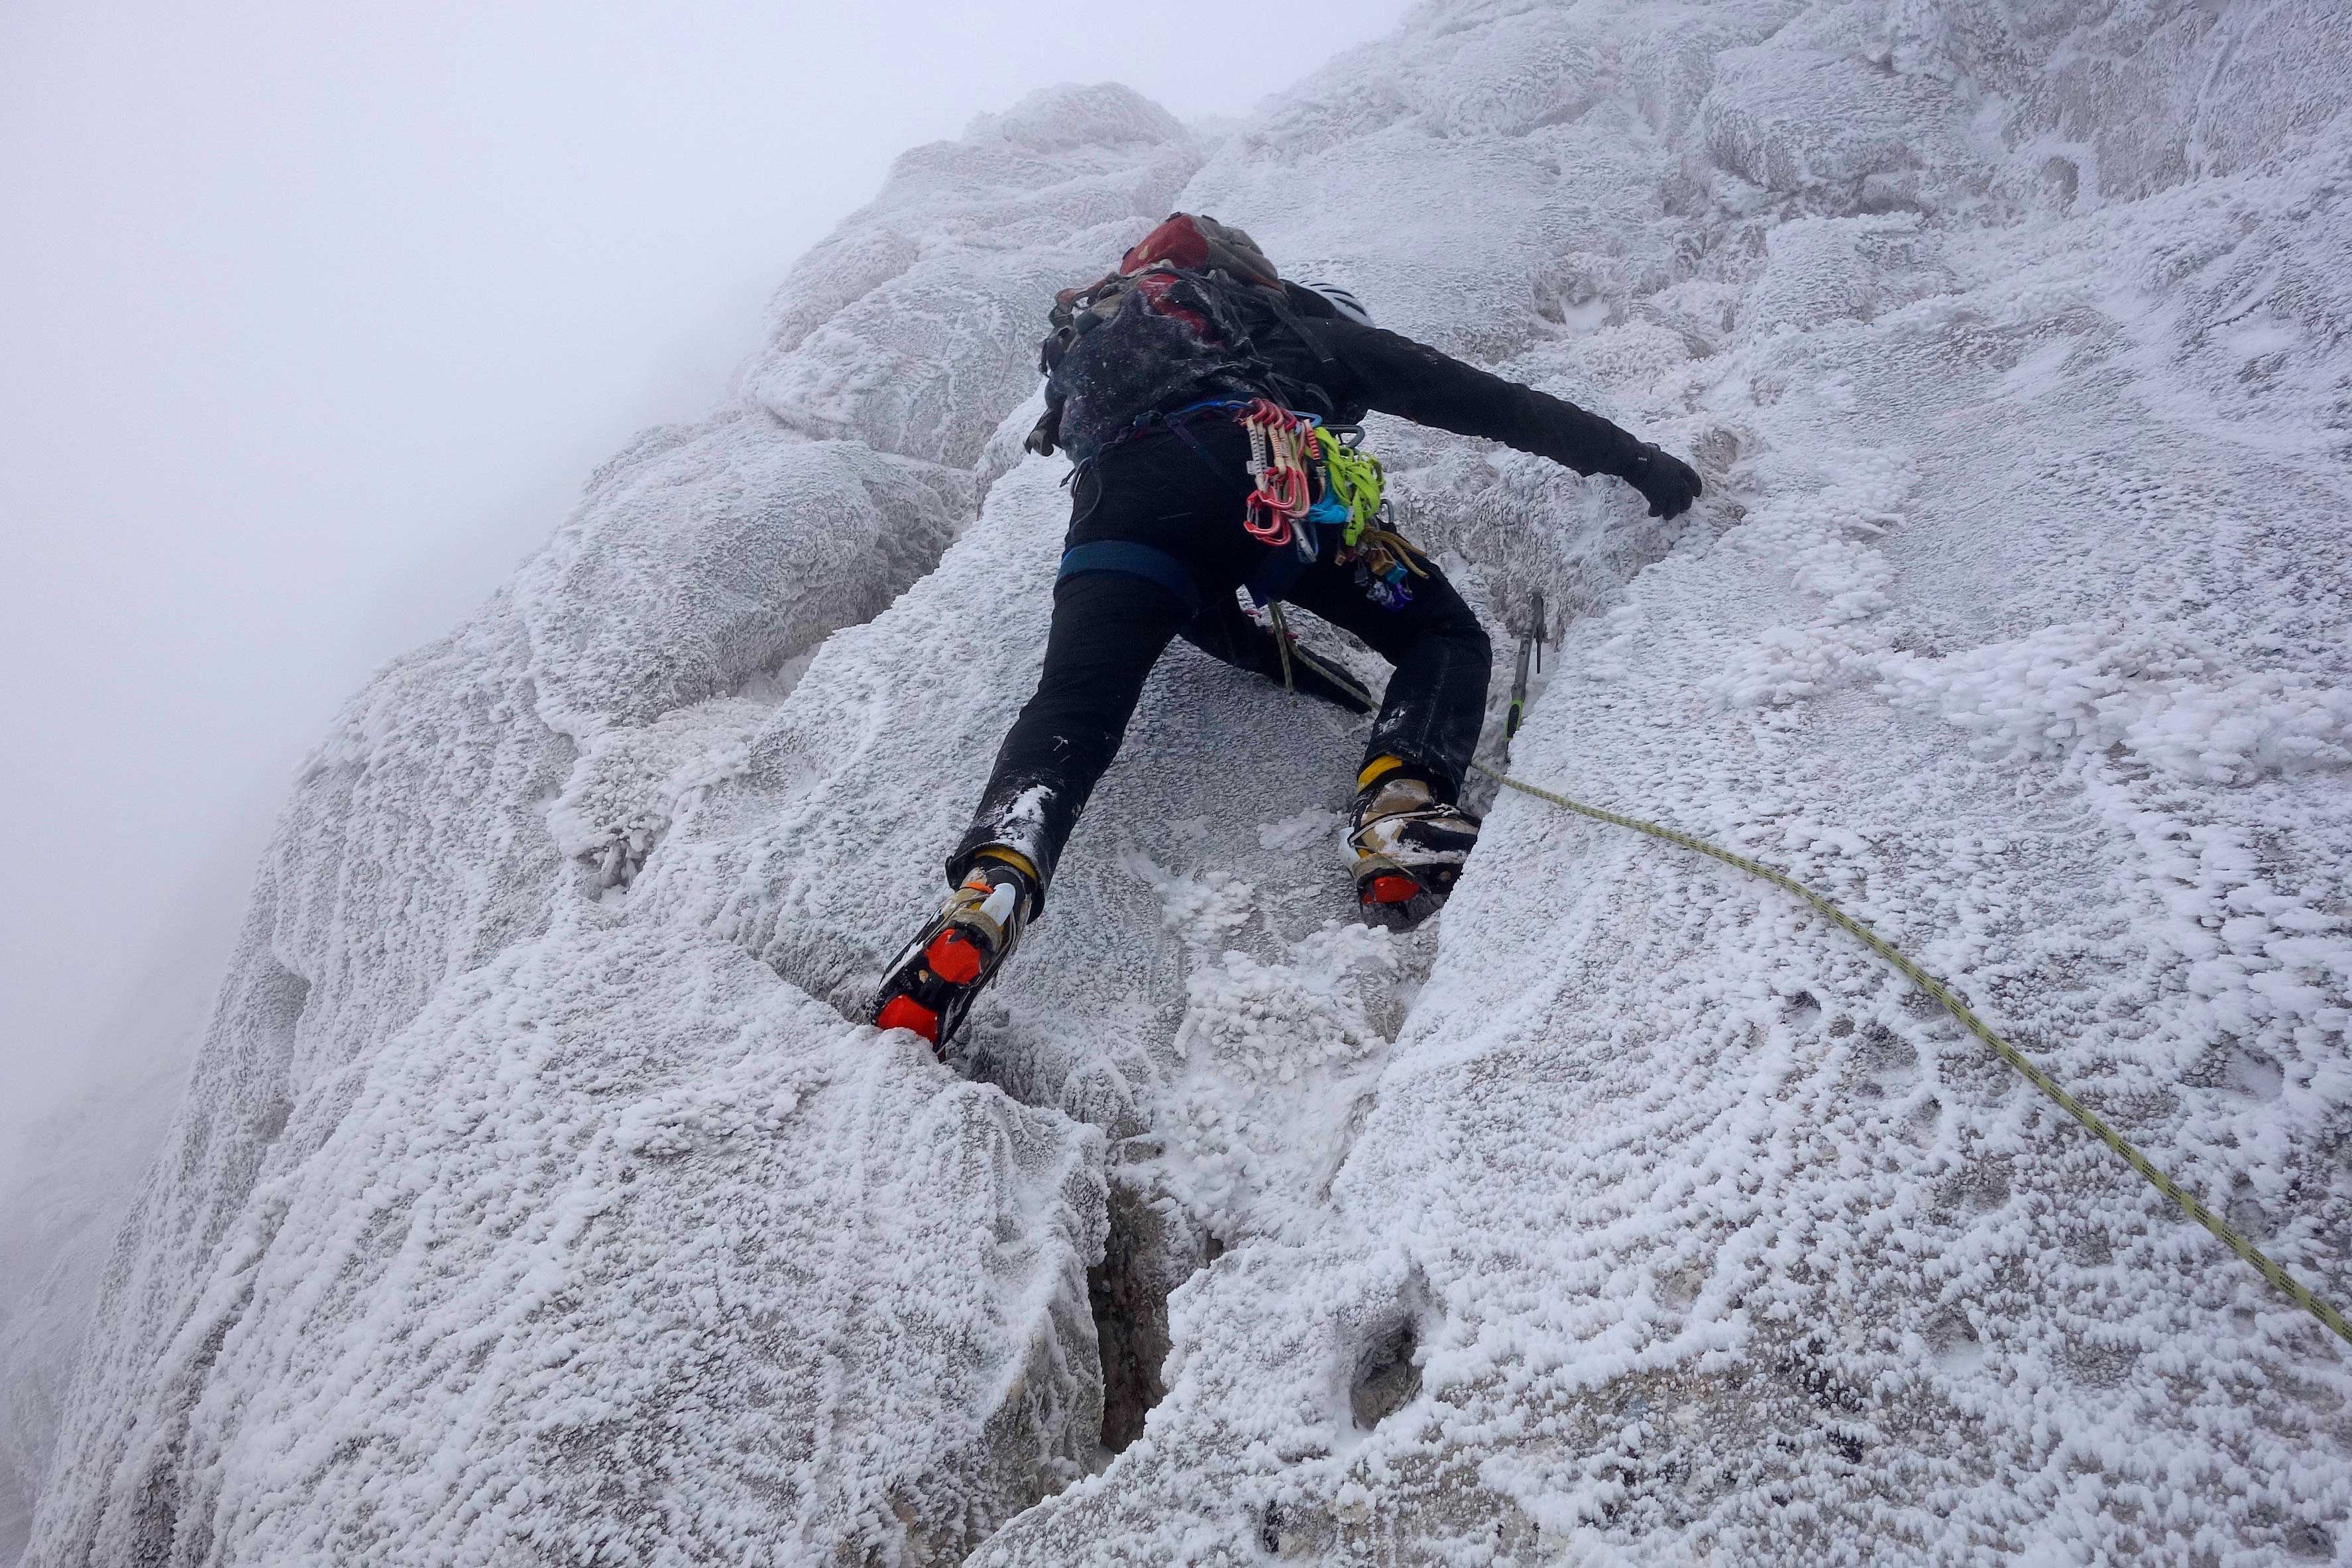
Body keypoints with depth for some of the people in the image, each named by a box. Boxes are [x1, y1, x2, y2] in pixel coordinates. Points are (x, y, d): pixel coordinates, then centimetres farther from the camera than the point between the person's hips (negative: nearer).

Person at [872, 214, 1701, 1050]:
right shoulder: (1302, 321, 37)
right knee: (1445, 637, 11)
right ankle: (1402, 812, -17)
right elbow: (1477, 398, 30)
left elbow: (1180, 592, 33)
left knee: (1070, 715, -9)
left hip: (1113, 502, 3)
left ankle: (988, 893, -38)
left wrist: (1283, 659, 29)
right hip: (1259, 463, -3)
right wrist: (1634, 459, 37)